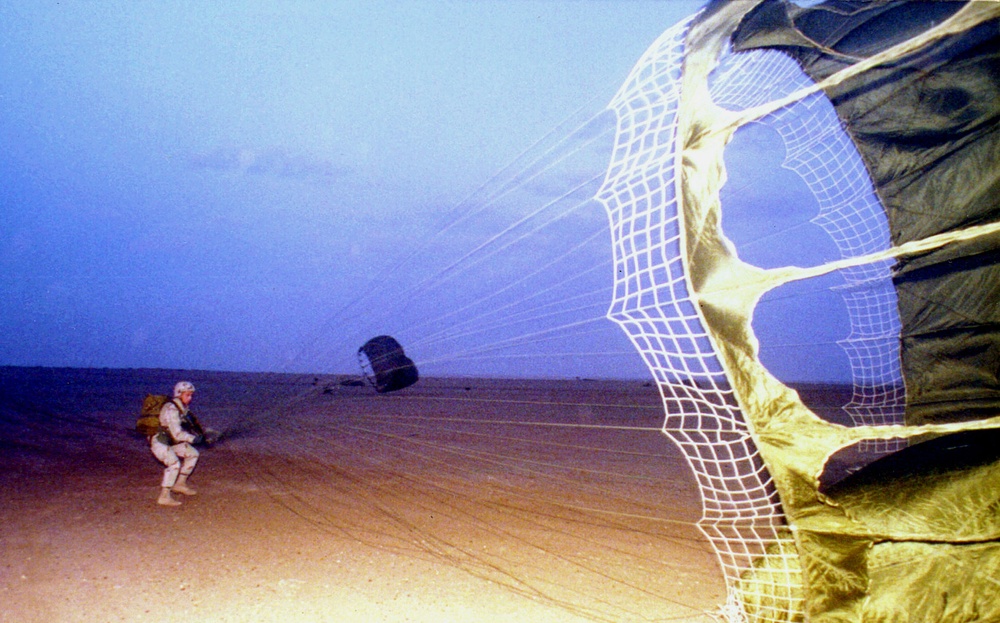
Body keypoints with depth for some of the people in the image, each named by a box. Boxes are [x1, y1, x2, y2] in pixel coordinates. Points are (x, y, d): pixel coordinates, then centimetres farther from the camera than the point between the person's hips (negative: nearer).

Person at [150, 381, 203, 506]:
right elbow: (177, 434, -29)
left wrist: (193, 434, -1)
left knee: (193, 454, 9)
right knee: (174, 463, -25)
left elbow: (179, 429, 14)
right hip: (158, 441, -9)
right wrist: (193, 438, -18)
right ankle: (164, 496, -20)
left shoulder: (182, 408, 3)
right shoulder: (171, 409, -26)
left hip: (170, 441, 10)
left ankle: (180, 484, 19)